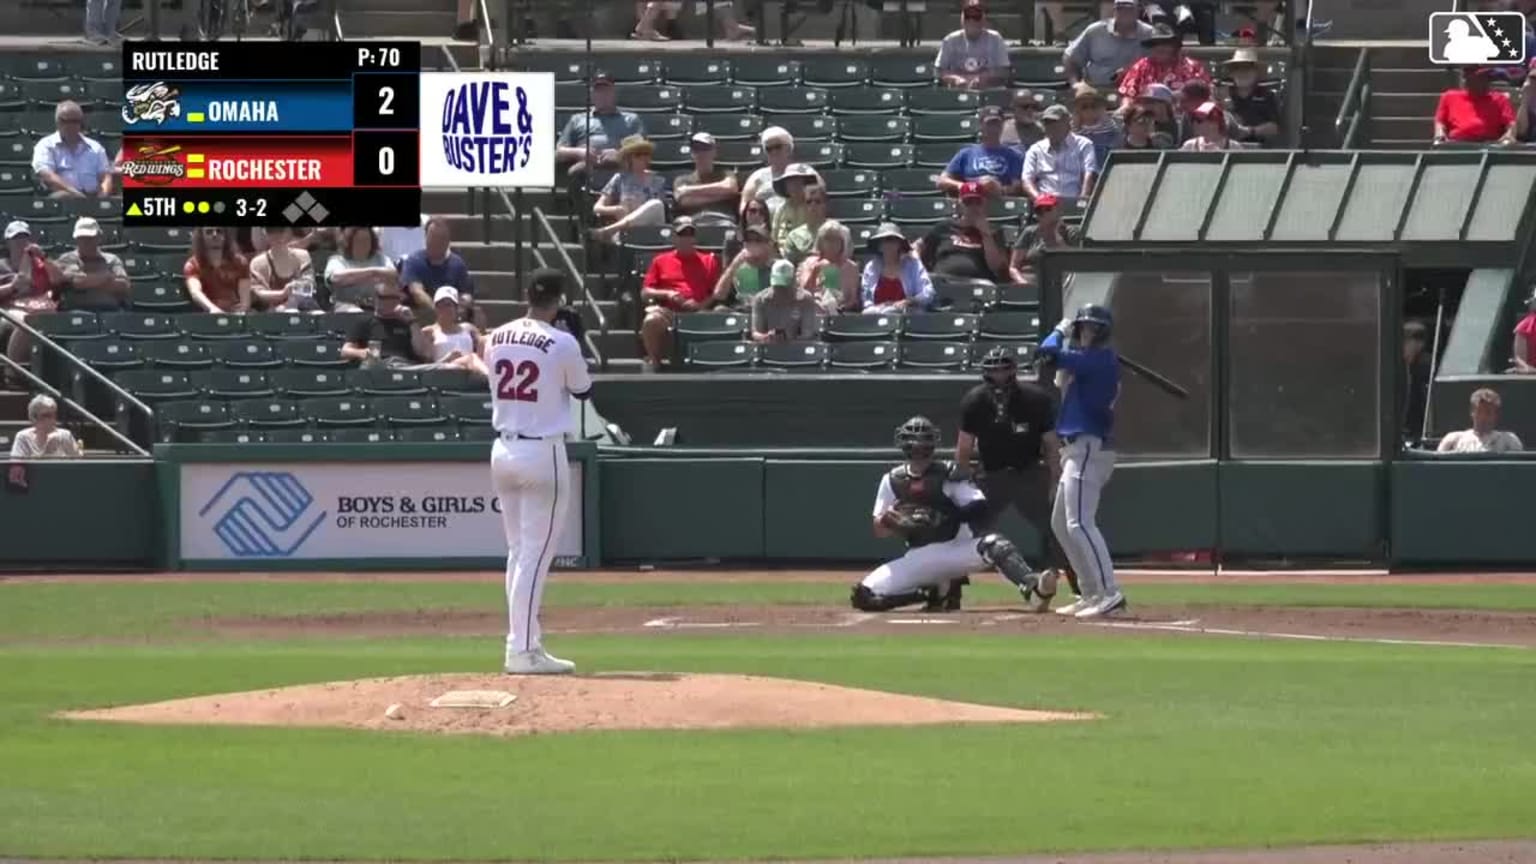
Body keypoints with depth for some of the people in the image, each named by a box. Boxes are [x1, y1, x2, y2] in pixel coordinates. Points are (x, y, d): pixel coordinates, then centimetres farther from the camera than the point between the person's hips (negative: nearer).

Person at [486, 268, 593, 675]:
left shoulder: (496, 339, 5)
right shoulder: (561, 343, -12)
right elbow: (583, 391, 3)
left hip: (502, 450, 6)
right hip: (543, 453, -6)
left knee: (519, 551, 14)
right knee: (536, 553, -4)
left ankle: (526, 644, 14)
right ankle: (522, 650, -8)